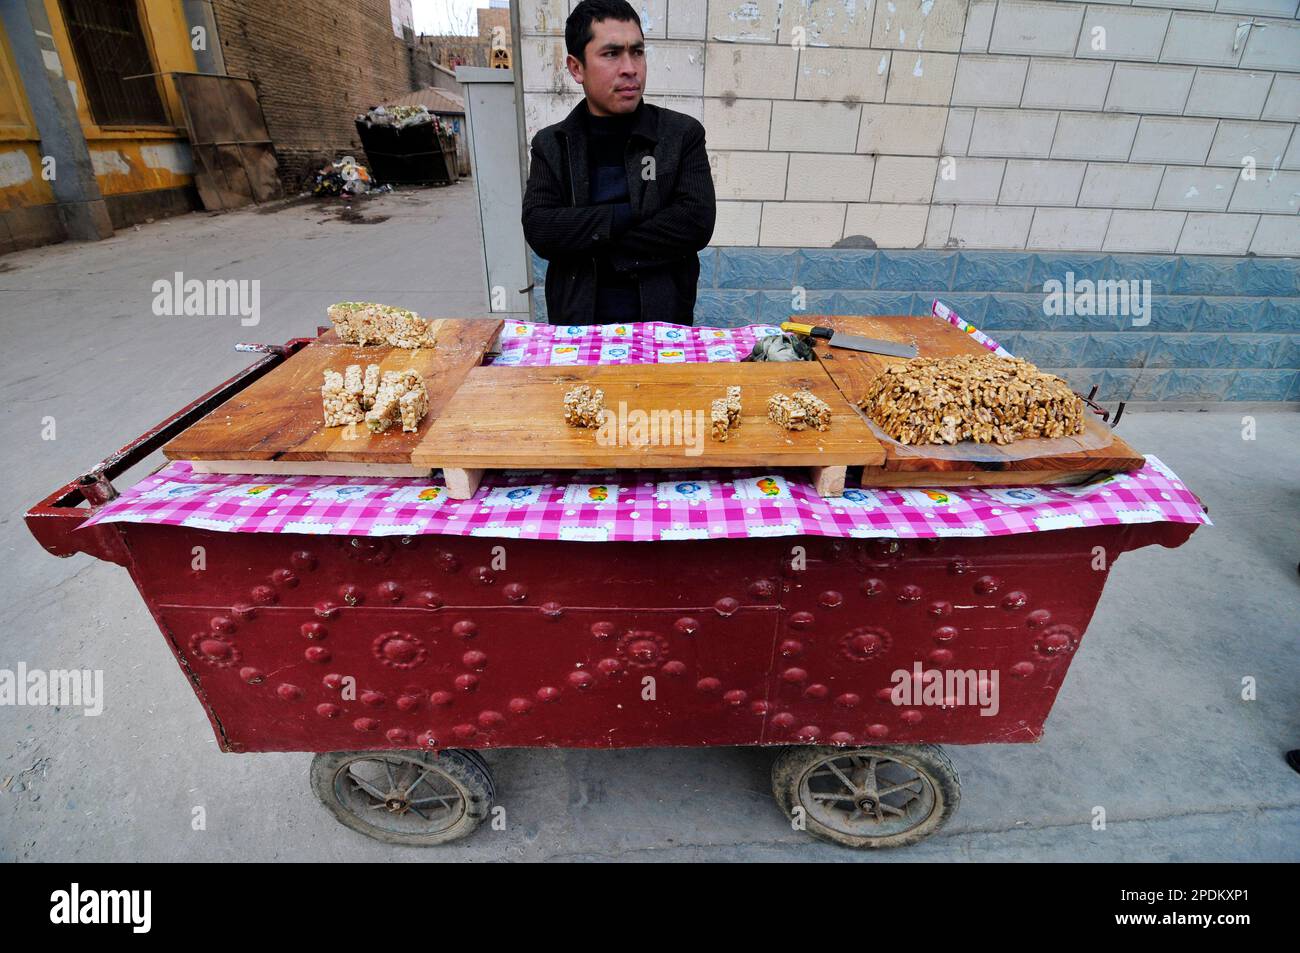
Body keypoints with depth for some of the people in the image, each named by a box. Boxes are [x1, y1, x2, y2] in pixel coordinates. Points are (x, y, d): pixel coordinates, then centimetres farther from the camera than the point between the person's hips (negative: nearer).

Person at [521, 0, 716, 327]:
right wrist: (631, 215, -17)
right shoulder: (551, 145, 3)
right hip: (577, 323, 1)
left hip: (665, 321, 0)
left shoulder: (683, 134, 0)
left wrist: (591, 247, -14)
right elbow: (538, 230, -10)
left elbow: (696, 224, -13)